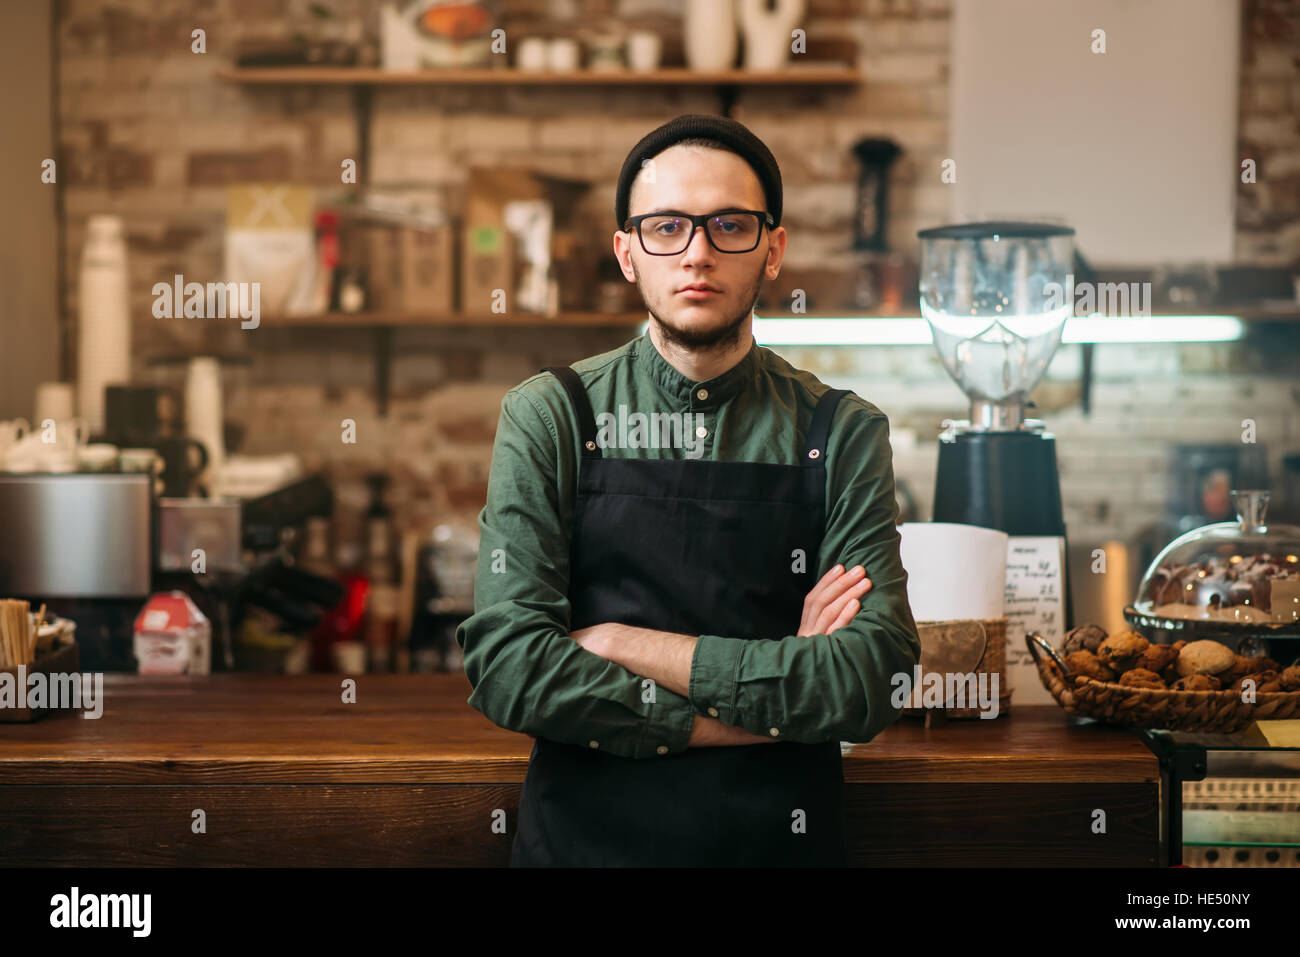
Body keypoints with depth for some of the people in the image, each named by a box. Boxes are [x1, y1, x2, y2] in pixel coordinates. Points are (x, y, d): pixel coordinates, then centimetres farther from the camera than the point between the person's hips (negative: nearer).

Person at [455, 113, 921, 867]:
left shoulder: (842, 434, -3)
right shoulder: (547, 418, -5)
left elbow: (873, 682, -14)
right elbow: (507, 667, -15)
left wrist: (622, 644, -17)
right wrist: (774, 689, -16)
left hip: (781, 838, 1)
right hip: (583, 837, -1)